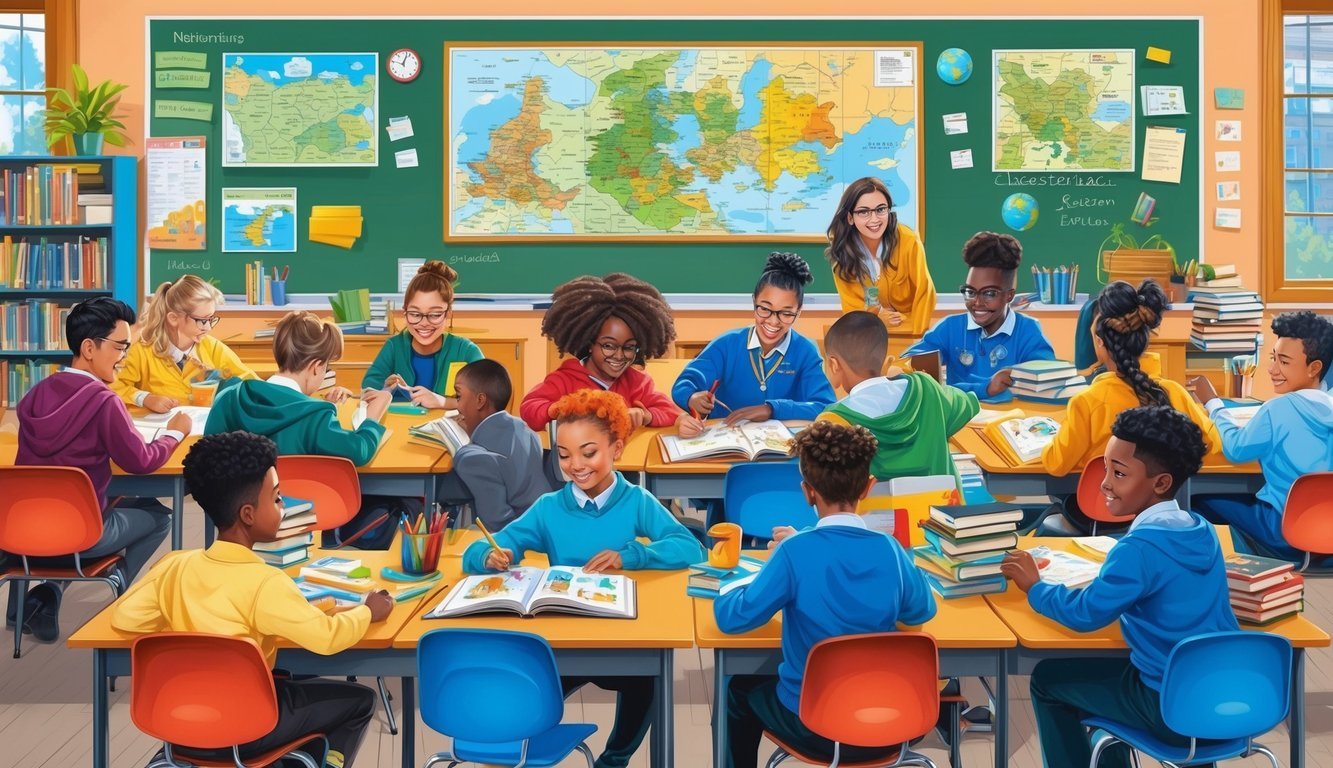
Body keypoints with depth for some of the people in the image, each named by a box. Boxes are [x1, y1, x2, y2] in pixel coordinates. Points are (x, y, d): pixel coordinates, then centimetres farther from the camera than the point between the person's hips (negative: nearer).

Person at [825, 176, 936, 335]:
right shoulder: (842, 247, -13)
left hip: (908, 327, 0)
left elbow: (924, 292, -10)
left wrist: (916, 336, -14)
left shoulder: (908, 241, -18)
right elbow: (851, 304, -7)